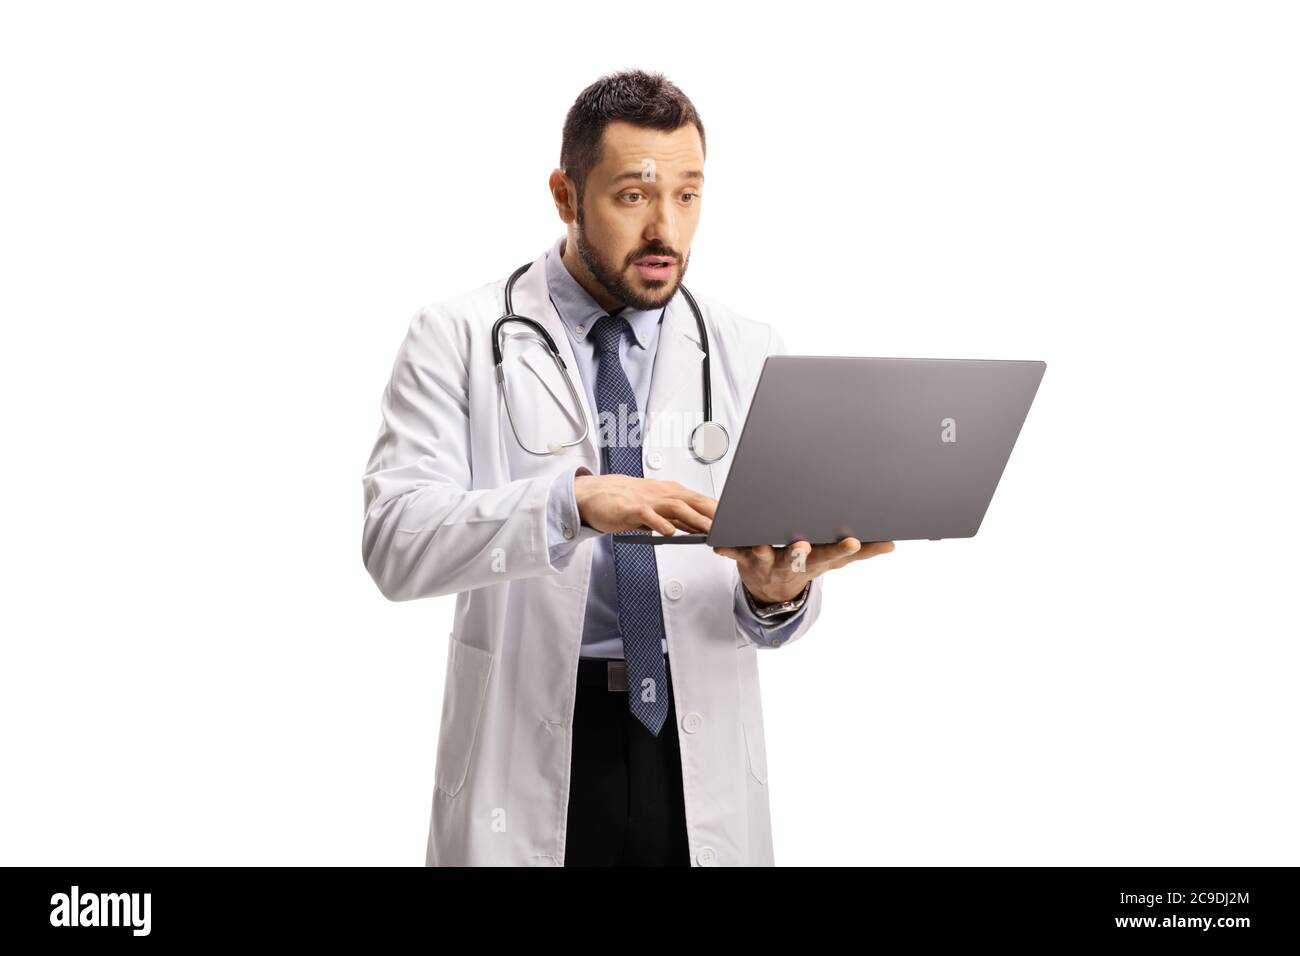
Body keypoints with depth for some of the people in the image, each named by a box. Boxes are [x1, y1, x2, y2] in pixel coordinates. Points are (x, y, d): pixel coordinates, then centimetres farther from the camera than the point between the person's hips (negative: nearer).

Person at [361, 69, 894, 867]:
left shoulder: (751, 352, 3)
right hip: (525, 751, -2)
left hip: (702, 750, 3)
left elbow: (771, 597, 0)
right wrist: (574, 498, -30)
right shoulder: (459, 339, -4)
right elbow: (395, 543, -16)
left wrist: (776, 593, -23)